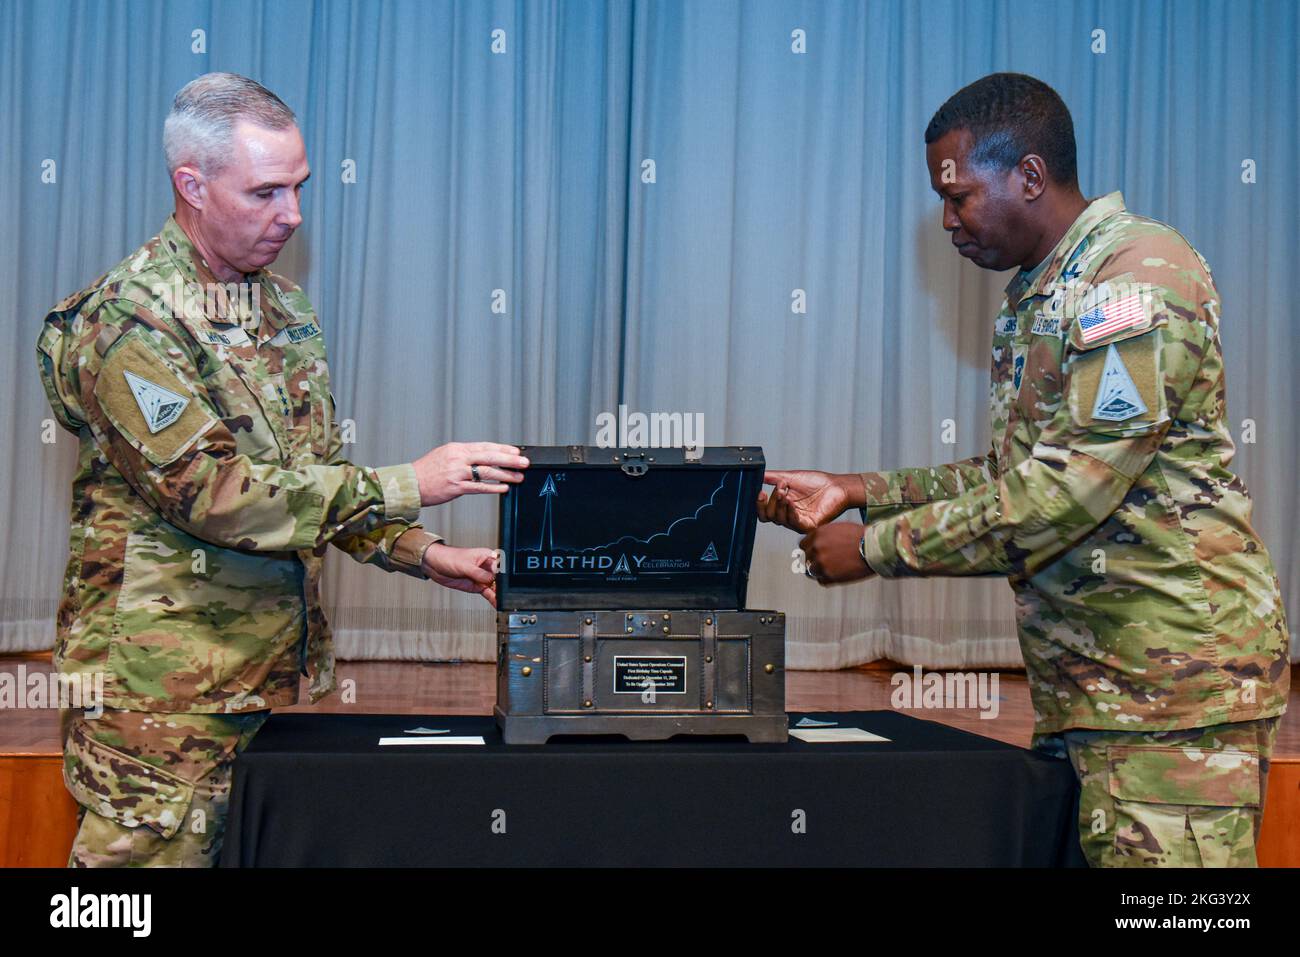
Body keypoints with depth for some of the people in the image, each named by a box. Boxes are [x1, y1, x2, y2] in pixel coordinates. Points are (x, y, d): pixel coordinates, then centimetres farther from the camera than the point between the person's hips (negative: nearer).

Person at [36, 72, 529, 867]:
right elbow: (212, 494, -24)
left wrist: (422, 555, 6)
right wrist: (407, 487, -25)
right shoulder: (129, 321, -14)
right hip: (167, 690, -7)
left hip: (281, 671, 7)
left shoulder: (285, 307, 12)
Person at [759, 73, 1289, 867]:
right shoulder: (1042, 295, 18)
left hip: (1172, 683, -9)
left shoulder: (1139, 274, -14)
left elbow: (1071, 486, -21)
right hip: (1083, 685, 9)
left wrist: (878, 548, -14)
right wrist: (857, 493, 11)